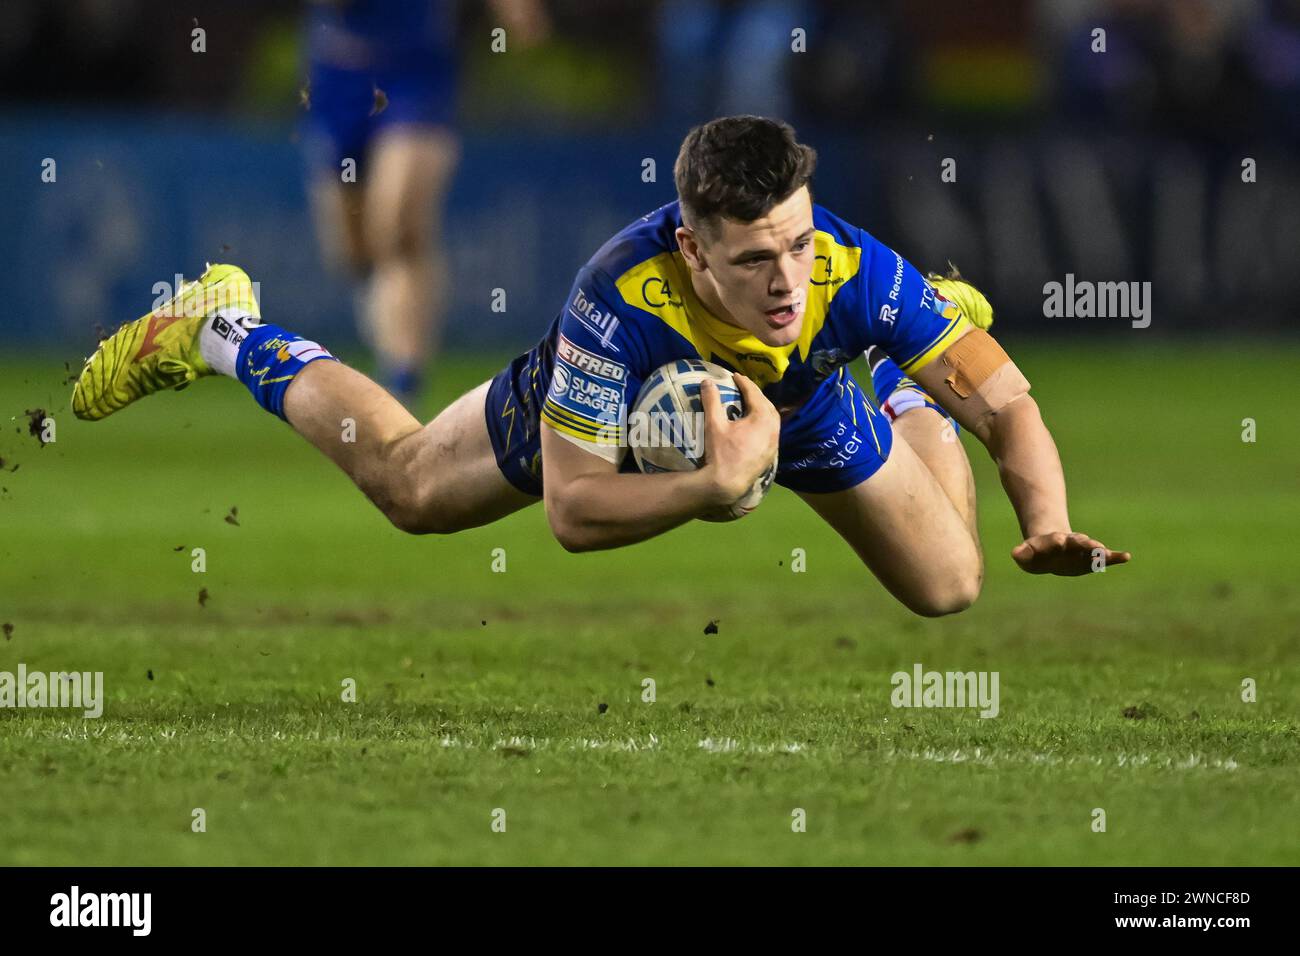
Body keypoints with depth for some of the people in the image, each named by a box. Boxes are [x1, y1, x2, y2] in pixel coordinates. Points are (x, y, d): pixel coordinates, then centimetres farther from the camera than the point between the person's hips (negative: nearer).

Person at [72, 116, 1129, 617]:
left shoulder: (855, 273, -43)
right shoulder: (623, 299, -48)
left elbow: (1009, 408, -34)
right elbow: (571, 508, -42)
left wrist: (1049, 526, -52)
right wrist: (716, 484, -56)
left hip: (796, 400, 2)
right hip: (618, 395, -2)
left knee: (949, 588, 6)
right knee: (406, 486, 20)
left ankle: (910, 396, 37)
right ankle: (221, 334, 46)